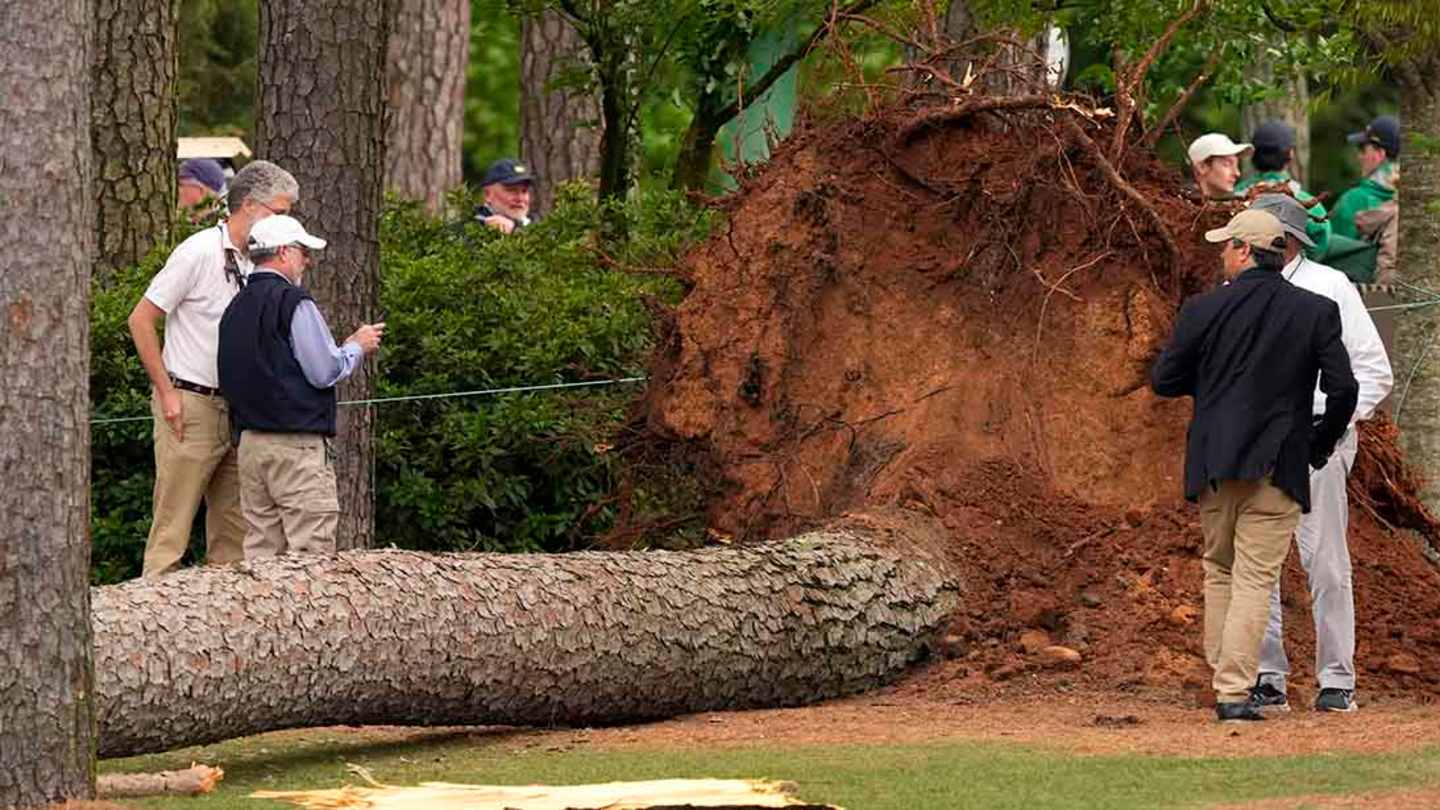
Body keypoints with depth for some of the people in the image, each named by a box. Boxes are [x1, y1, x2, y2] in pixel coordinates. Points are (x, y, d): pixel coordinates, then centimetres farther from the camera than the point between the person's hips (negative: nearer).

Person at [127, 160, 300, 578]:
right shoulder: (200, 252, -11)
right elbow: (141, 320, -10)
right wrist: (167, 393, -12)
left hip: (235, 413, 8)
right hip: (191, 407, -8)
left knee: (234, 529, 9)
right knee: (172, 528, -8)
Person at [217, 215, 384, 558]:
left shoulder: (236, 308, 14)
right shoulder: (293, 302, -11)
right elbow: (325, 372, -14)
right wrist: (357, 346, 6)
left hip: (250, 440, 8)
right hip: (297, 442, -8)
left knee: (261, 550, 8)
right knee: (312, 547, -7)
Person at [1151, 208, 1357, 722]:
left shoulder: (1204, 310, -3)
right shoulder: (1317, 312, -3)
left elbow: (1164, 381, 4)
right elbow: (1342, 389, -6)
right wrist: (1322, 443, 10)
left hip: (1213, 466, 1)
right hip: (1279, 467, -1)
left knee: (1219, 569, 18)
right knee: (1255, 579, -1)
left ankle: (1226, 677, 20)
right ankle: (1234, 693, -9)